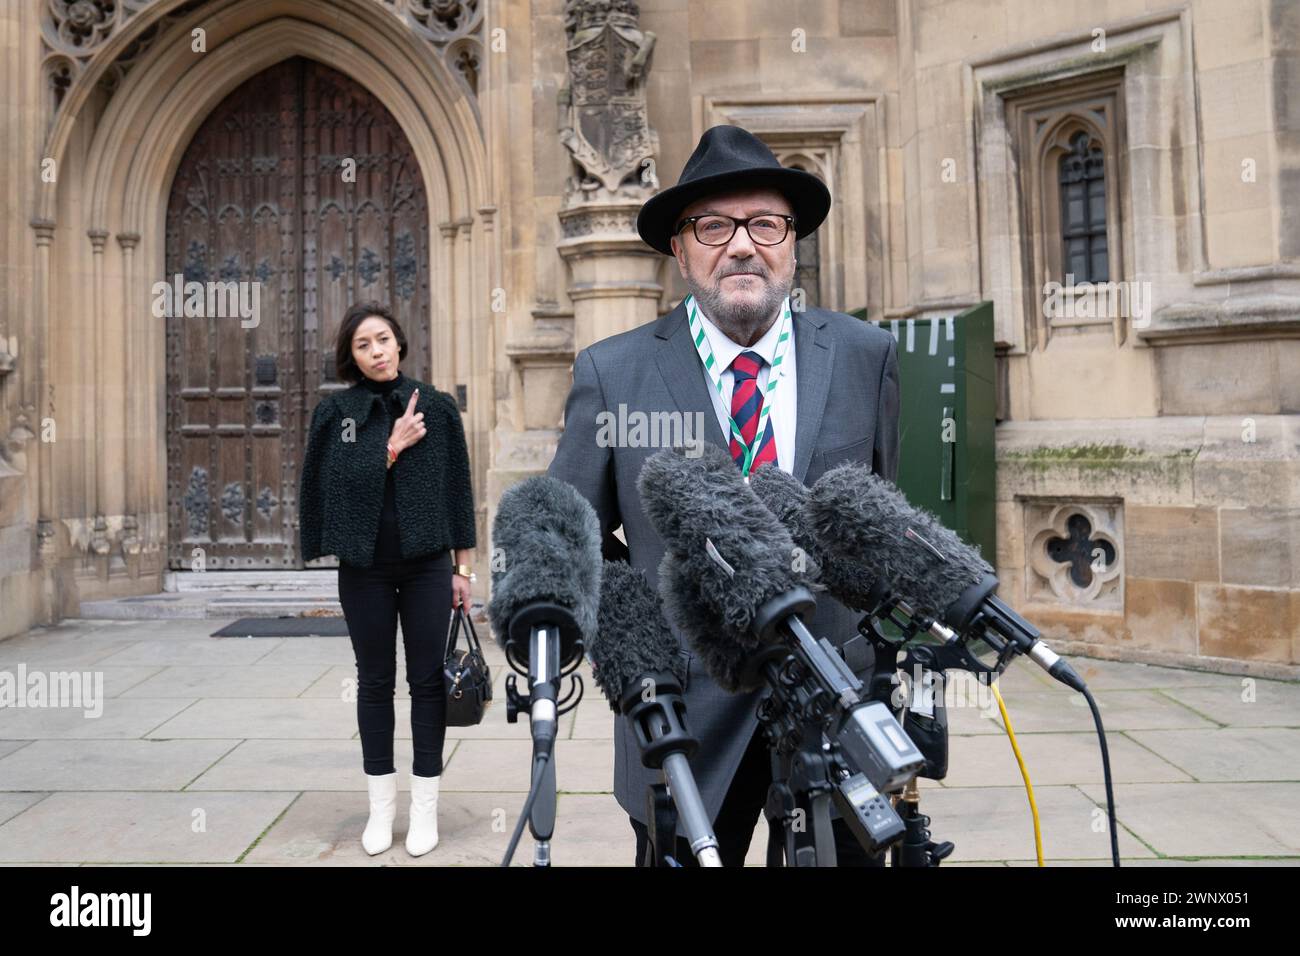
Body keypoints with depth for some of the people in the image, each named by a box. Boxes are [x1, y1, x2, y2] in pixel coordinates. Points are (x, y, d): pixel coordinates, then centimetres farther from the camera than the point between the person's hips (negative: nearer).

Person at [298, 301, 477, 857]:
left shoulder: (437, 407, 0)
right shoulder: (335, 412, 0)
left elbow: (457, 489, 3)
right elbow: (334, 483, -9)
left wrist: (463, 568, 2)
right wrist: (393, 447, -14)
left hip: (427, 566, 0)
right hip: (365, 568, 1)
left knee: (427, 680, 4)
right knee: (375, 681, 10)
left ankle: (425, 808, 17)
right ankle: (381, 805, 24)